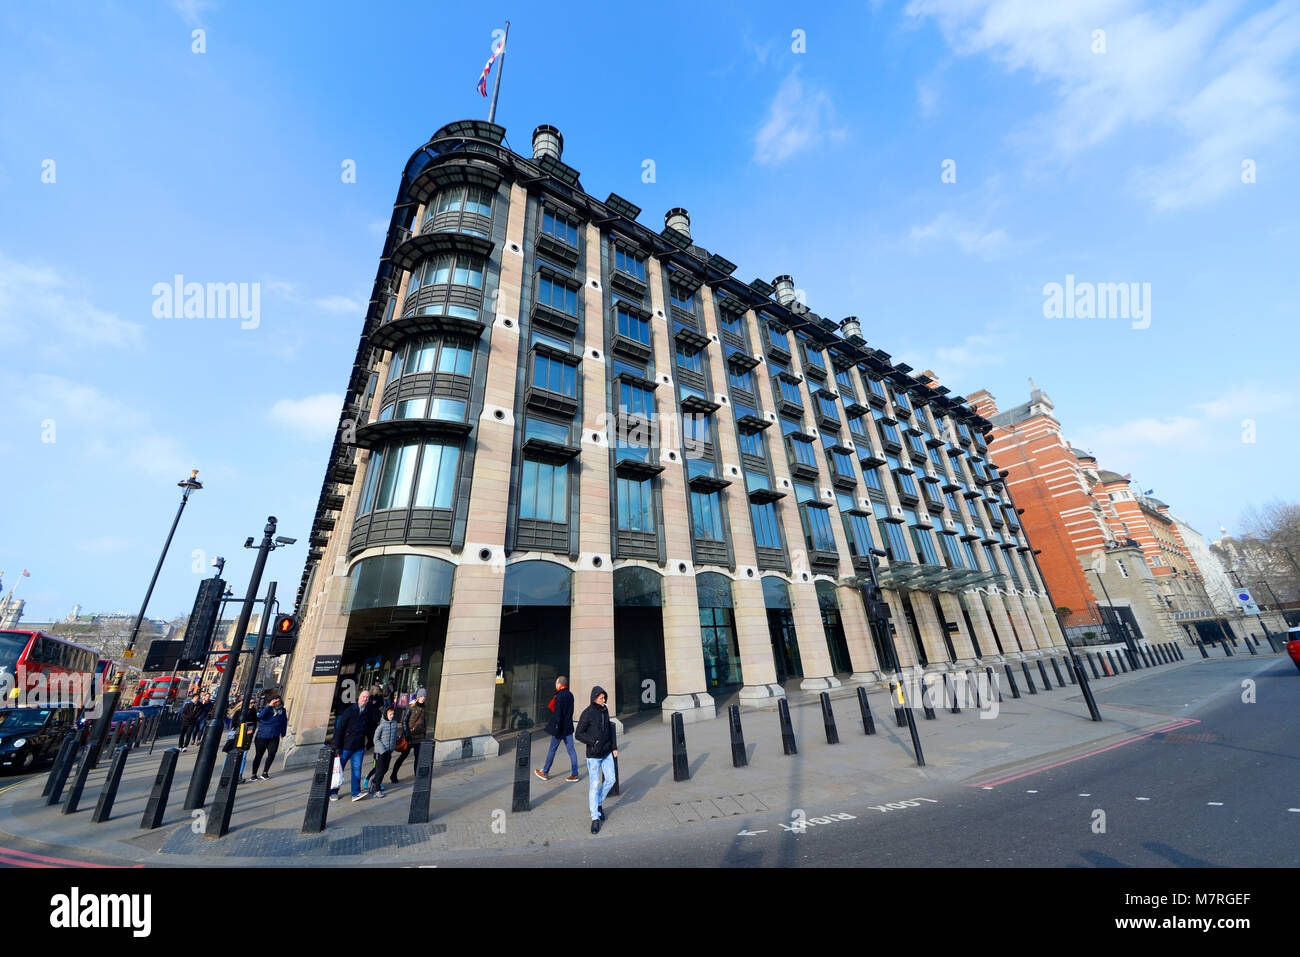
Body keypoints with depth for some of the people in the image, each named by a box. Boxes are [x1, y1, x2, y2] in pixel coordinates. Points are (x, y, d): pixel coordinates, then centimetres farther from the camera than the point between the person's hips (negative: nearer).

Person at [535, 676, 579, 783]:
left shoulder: (559, 696, -18)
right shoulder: (570, 695, 5)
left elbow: (558, 714, -20)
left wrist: (557, 729, -18)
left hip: (560, 727, -7)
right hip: (569, 727, 7)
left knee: (552, 750, 10)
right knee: (571, 750, 9)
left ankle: (545, 773, 25)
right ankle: (575, 774, 11)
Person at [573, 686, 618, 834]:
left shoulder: (605, 710, 2)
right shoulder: (587, 714, -16)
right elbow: (578, 734, -11)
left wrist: (614, 747, 8)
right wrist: (594, 742, -17)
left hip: (607, 753, 6)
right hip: (593, 755, -6)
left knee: (610, 779, 5)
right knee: (595, 784, -1)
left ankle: (599, 803, 30)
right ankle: (595, 818, 13)